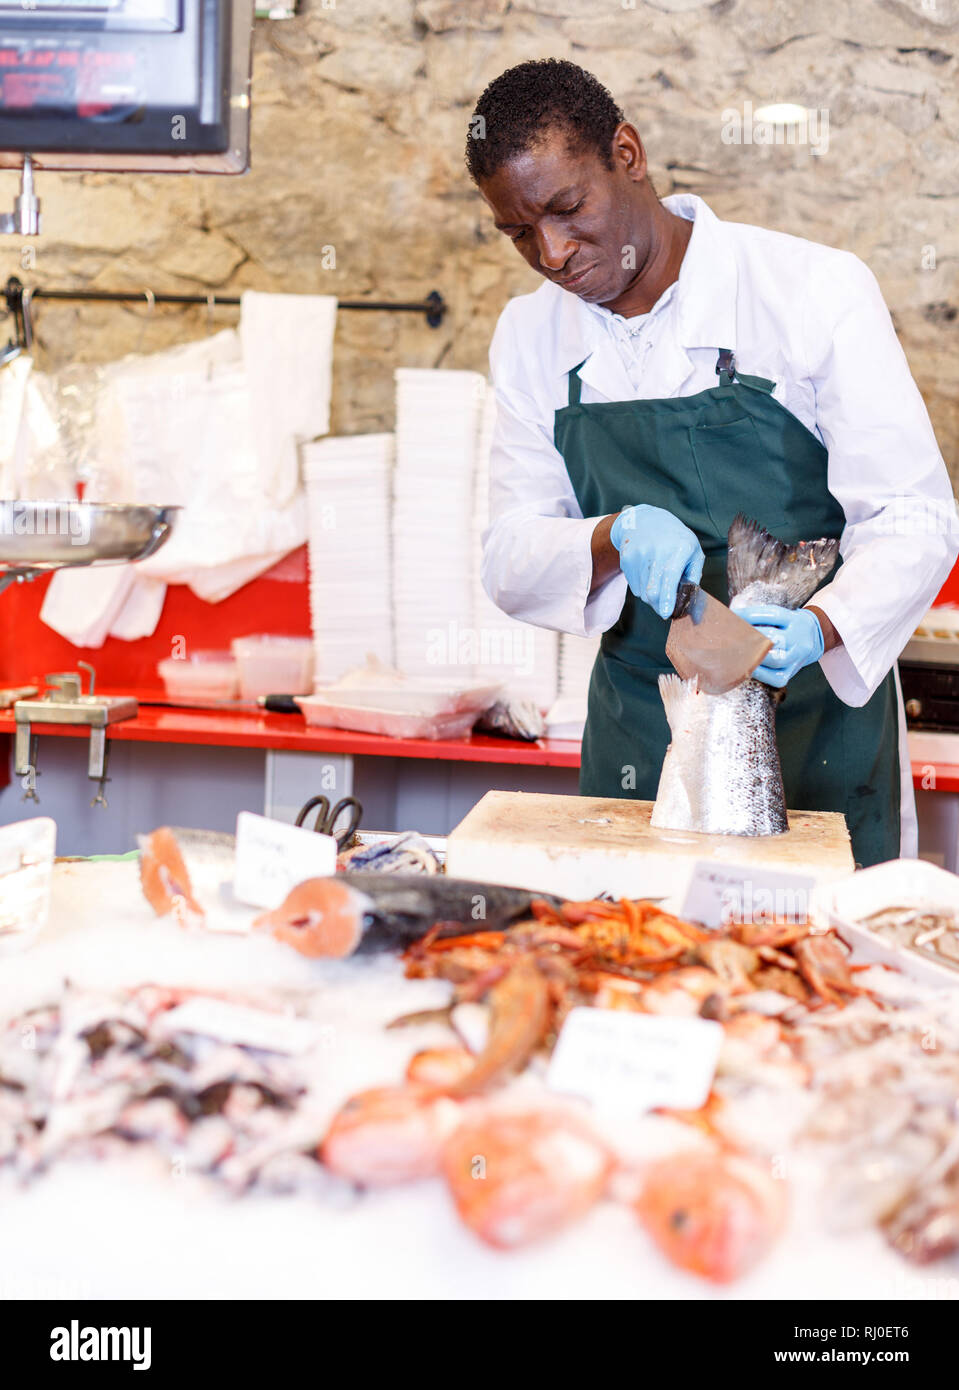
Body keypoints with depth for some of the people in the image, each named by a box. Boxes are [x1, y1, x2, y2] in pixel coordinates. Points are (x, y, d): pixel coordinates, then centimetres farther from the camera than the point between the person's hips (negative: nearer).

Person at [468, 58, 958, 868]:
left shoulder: (816, 290, -10)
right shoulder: (530, 336, 3)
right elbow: (511, 562, -1)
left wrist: (819, 627, -31)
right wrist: (618, 537, -22)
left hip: (821, 728, -3)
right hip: (639, 741, 3)